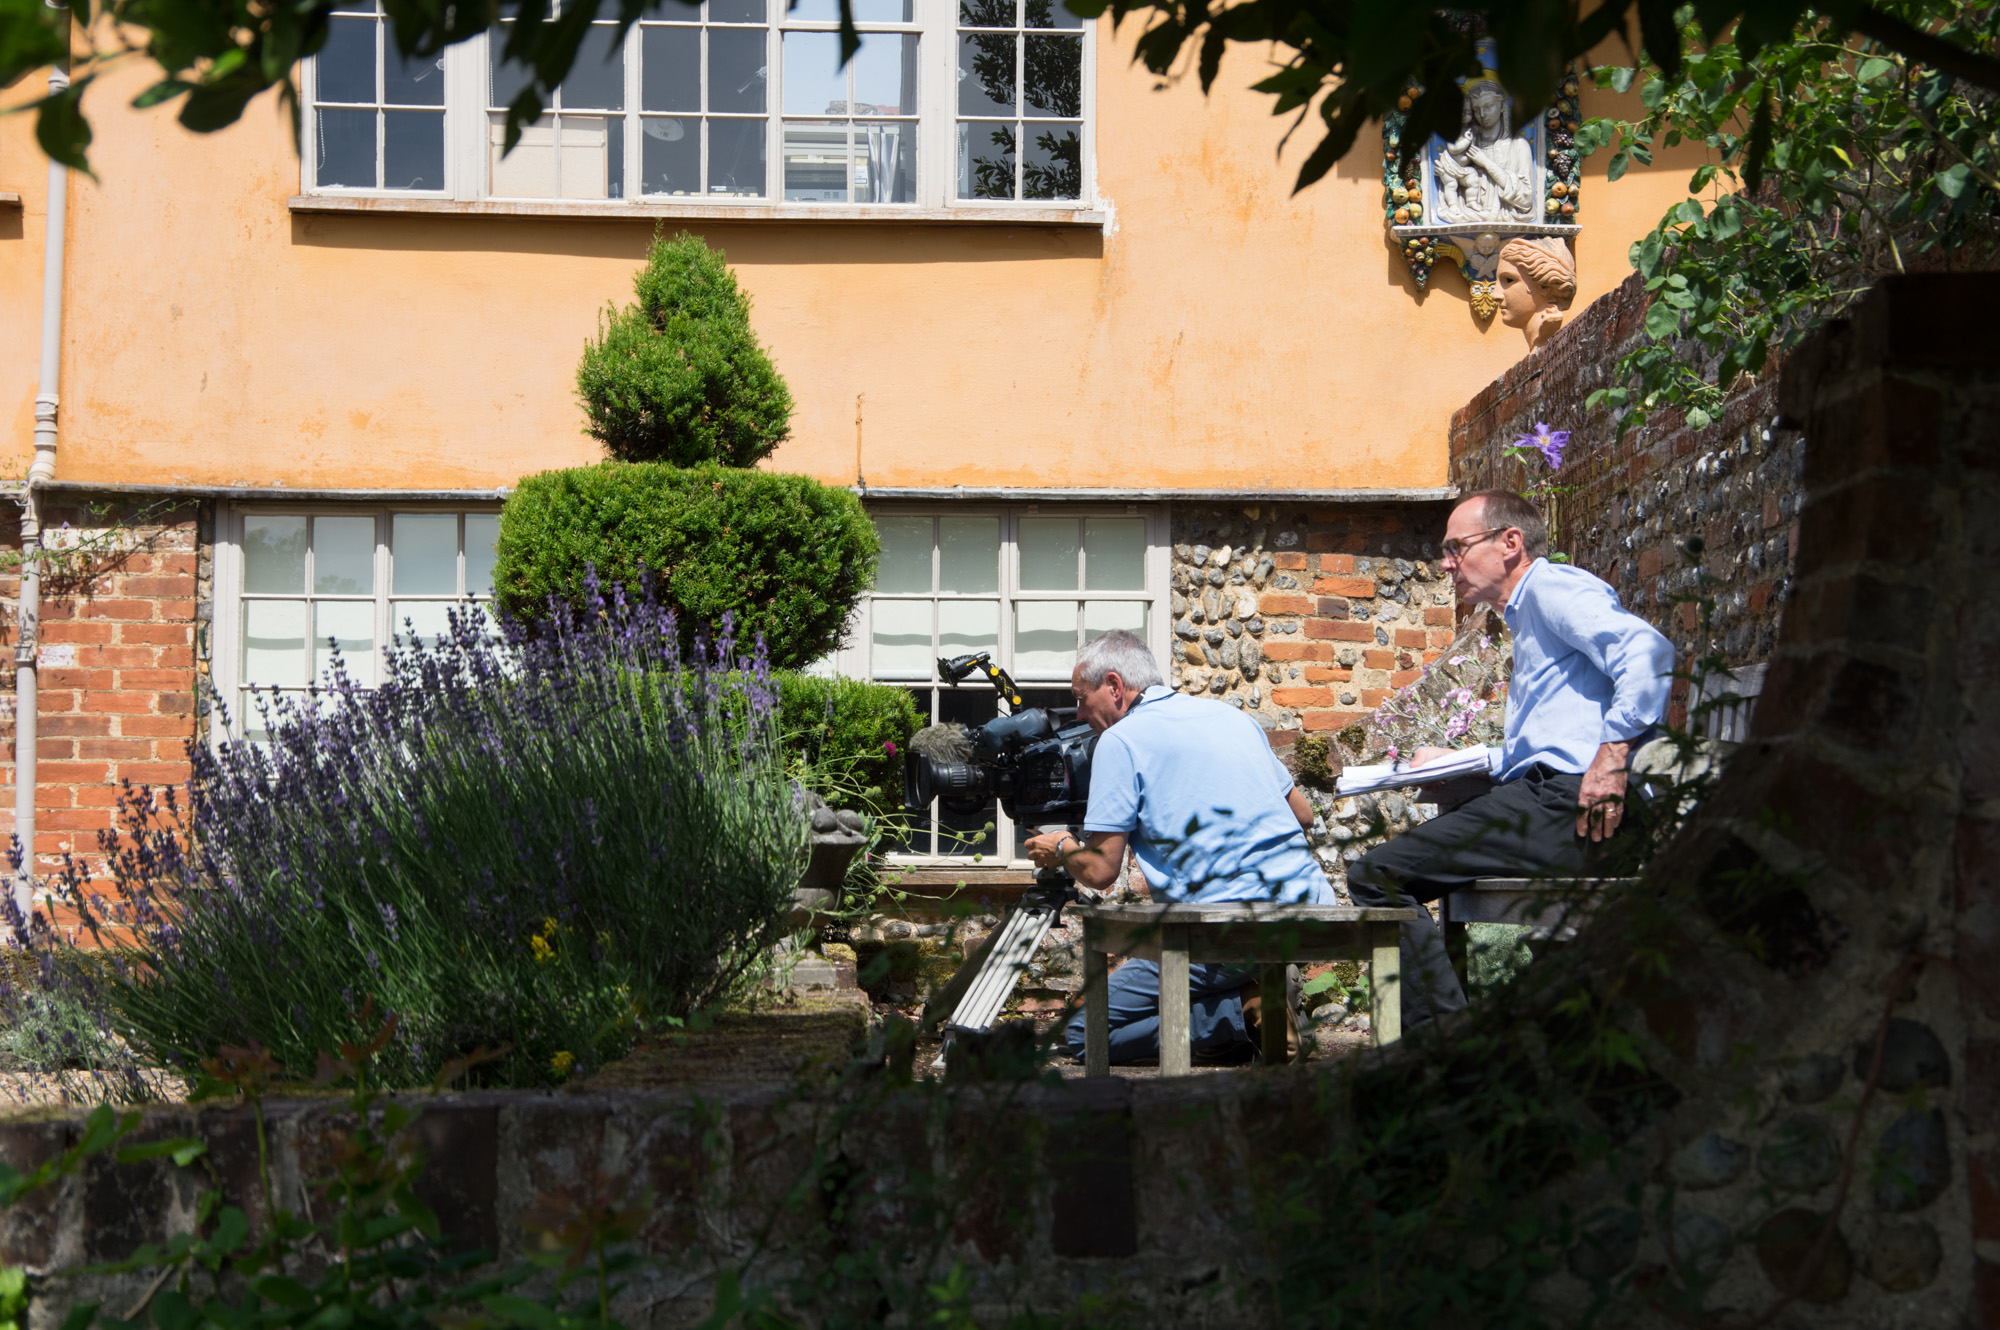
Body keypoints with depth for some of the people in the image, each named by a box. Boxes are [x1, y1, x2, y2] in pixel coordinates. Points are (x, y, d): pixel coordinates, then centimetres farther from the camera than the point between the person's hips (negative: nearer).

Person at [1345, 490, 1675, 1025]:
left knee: (1373, 876, -13)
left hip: (1564, 803, -11)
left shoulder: (1552, 585, -2)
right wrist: (1453, 763, 25)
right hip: (1544, 796, 11)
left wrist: (1613, 752, -27)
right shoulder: (1526, 621, 30)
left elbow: (1646, 647, -21)